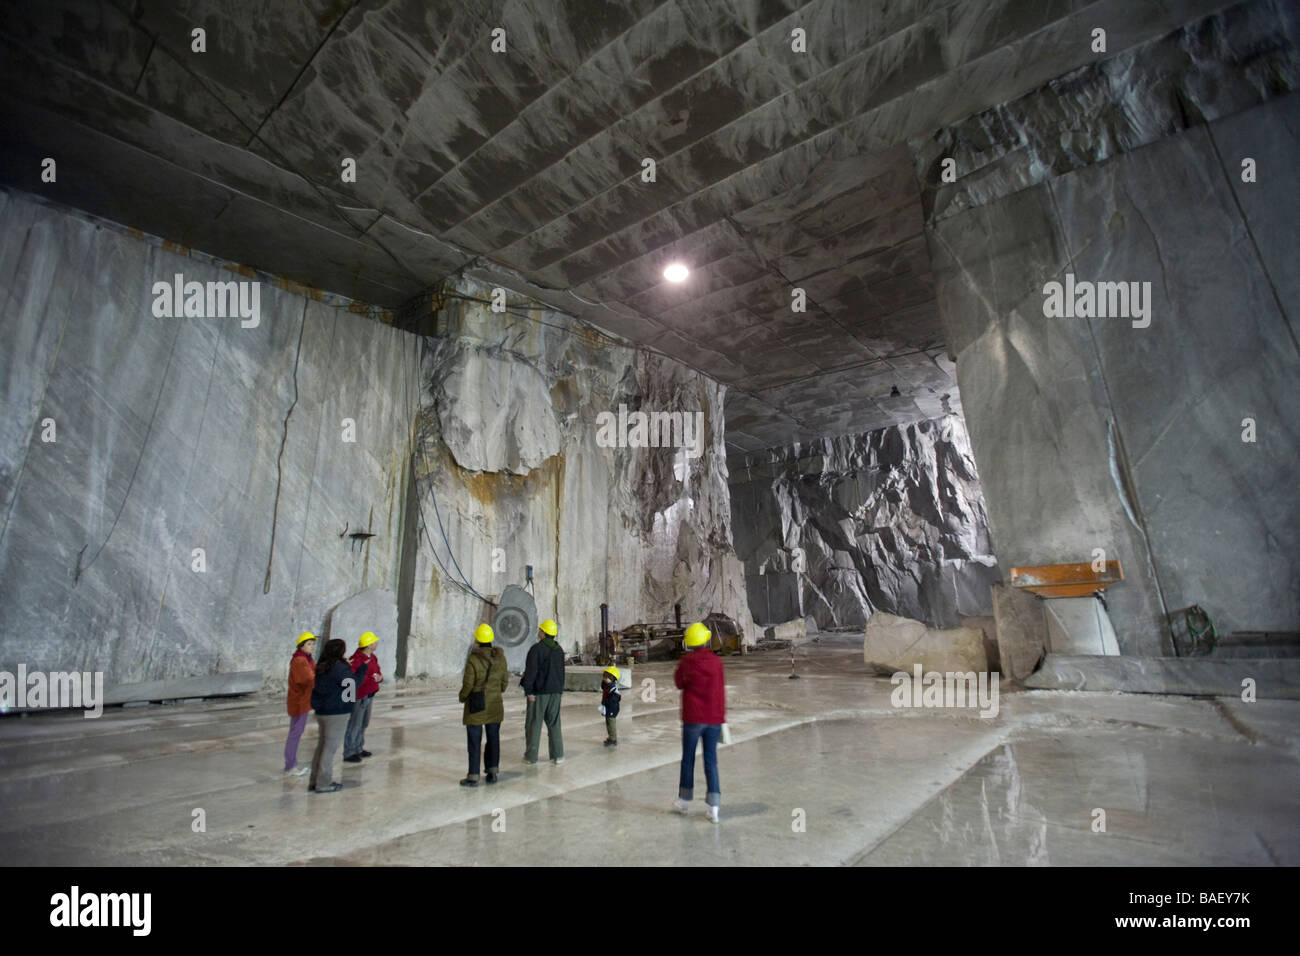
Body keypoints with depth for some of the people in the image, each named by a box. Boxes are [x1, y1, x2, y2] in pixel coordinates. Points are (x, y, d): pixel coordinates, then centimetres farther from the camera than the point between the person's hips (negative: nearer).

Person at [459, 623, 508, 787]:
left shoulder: (472, 660, -19)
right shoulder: (500, 657, -5)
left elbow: (467, 685, -16)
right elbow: (504, 680, 4)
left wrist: (462, 697, 5)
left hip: (476, 705, -4)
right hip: (495, 704, 4)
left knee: (474, 741, 6)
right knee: (493, 738, 14)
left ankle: (473, 777, 11)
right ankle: (492, 773, 16)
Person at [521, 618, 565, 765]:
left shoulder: (537, 648, -13)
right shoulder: (559, 650, 8)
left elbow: (531, 671, -17)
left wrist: (529, 691, -13)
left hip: (539, 692, -6)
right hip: (555, 692, 6)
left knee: (533, 723, 5)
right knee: (554, 723, 12)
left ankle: (531, 757, 10)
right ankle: (558, 755, 10)